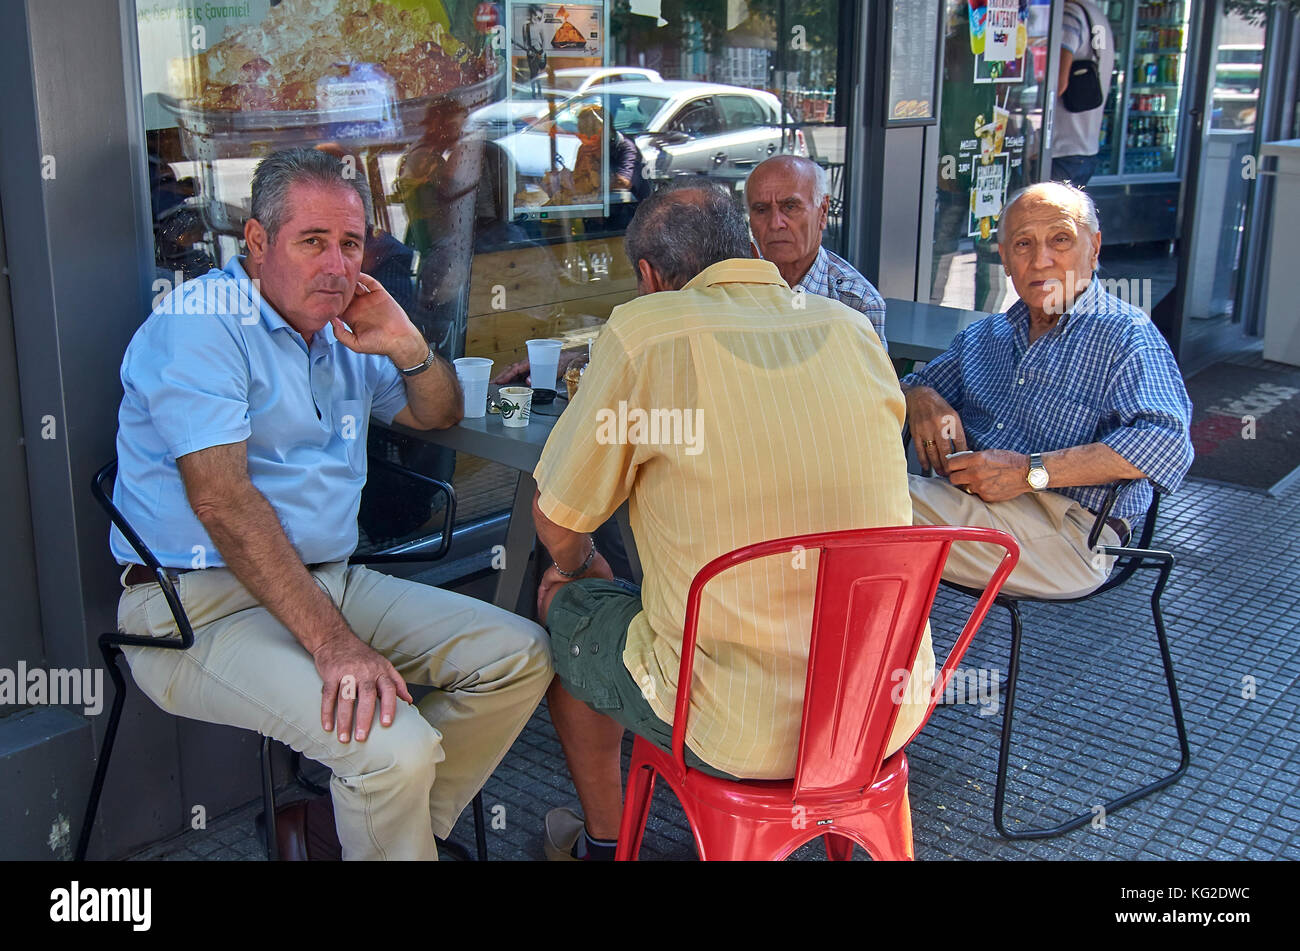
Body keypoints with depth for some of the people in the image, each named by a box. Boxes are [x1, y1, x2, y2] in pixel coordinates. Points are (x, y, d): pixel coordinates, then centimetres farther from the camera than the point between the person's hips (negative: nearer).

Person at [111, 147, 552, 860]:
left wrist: (407, 347, 1)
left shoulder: (346, 331, 15)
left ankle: (397, 823, 9)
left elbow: (438, 416, 26)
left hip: (329, 580, 9)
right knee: (395, 746, -29)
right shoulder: (200, 321, -11)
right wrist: (333, 642, -28)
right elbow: (221, 500, -22)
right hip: (200, 606, -8)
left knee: (522, 657, 0)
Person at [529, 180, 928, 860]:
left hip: (744, 733, -5)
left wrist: (574, 566, 21)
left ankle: (601, 841, 40)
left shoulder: (642, 330, -12)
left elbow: (557, 524, -3)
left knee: (565, 605, 22)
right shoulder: (852, 327, 4)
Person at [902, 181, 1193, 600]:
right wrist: (919, 398, 3)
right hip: (971, 507, 6)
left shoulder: (1125, 334, 2)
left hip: (1069, 531, -6)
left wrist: (1031, 471, -20)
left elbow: (1165, 443, -14)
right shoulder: (984, 337, 25)